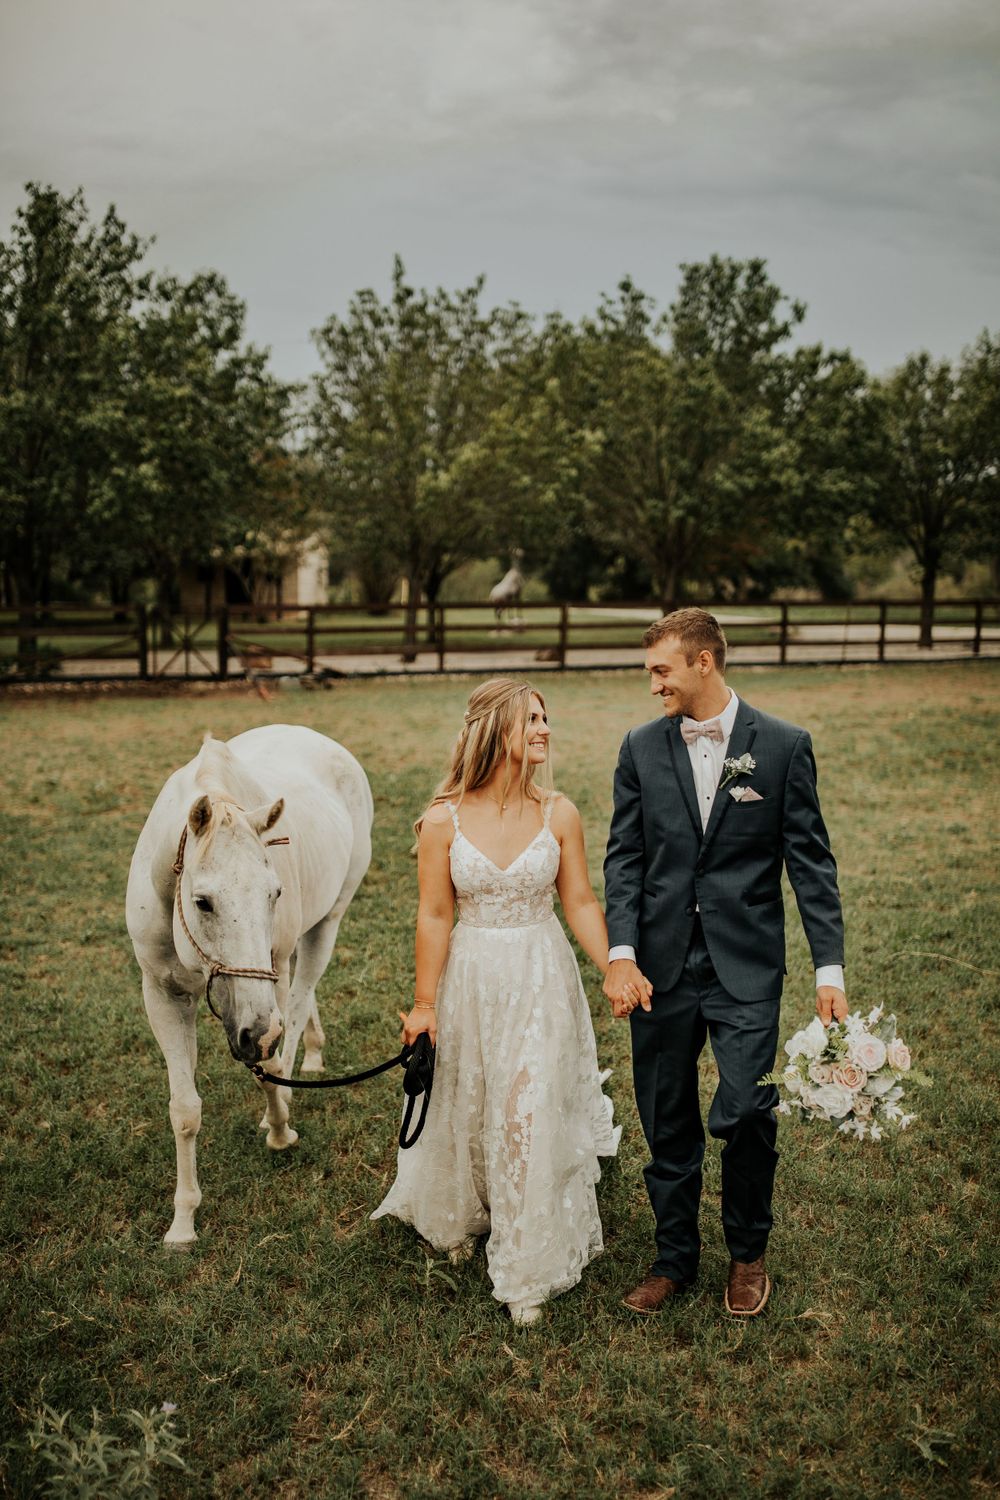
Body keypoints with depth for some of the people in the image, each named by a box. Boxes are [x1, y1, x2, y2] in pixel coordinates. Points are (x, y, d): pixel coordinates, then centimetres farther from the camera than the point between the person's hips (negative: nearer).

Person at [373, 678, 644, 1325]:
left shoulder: (559, 814, -5)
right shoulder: (444, 820, -9)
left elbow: (581, 903, 0)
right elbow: (435, 916, -5)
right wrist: (424, 1003, -2)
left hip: (541, 985, 0)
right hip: (470, 983, 0)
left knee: (532, 1119, 0)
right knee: (464, 1113, 17)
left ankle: (528, 1272, 17)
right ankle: (459, 1223, 47)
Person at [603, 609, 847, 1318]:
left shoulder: (783, 745, -1)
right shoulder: (642, 747, 5)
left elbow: (811, 861, -1)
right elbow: (625, 856, 4)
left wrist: (830, 968, -7)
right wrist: (621, 953, -8)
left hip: (746, 967, -2)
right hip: (661, 966, 3)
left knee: (747, 1112, -9)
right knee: (668, 1126, 11)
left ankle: (748, 1251, 19)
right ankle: (675, 1258, 31)